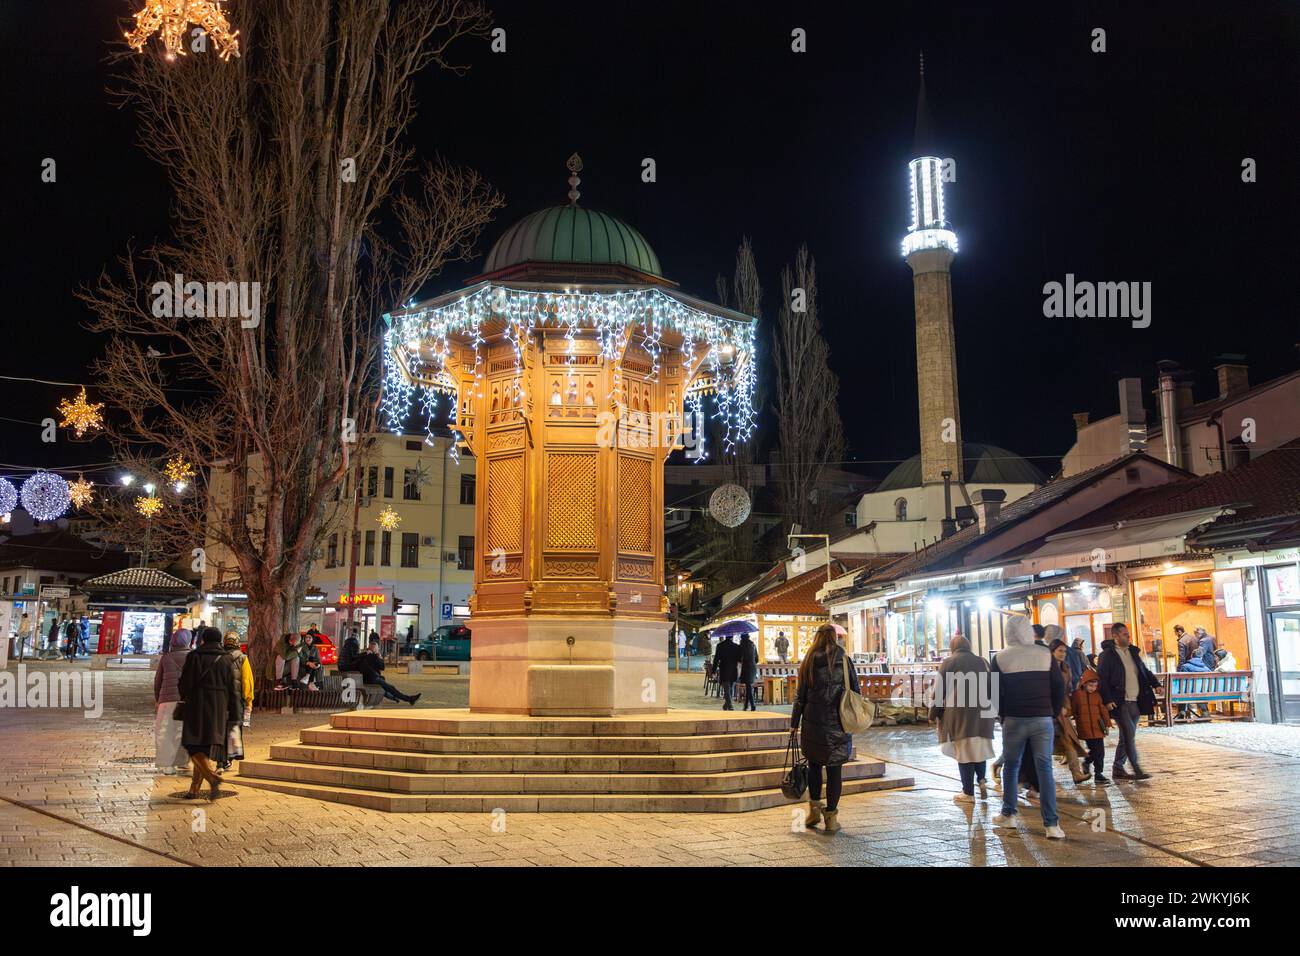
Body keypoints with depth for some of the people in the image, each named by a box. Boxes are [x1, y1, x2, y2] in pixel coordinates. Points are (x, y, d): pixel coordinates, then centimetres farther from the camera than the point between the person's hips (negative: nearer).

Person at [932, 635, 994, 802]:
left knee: (964, 750, 2)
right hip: (982, 713, 3)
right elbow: (991, 688, 12)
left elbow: (939, 690, -2)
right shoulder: (982, 661, 10)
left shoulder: (948, 662, -1)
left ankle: (968, 792, 4)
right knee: (979, 747, 20)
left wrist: (934, 713, 7)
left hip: (959, 712, -3)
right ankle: (981, 779, 1)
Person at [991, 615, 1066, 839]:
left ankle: (1008, 814, 21)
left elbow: (996, 692, 0)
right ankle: (1051, 824, -5)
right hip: (1043, 719, 1)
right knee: (1045, 768, 0)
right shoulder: (1045, 654, 1)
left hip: (1014, 720, 0)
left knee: (1011, 767, 14)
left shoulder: (1001, 658, -2)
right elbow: (1059, 686, 2)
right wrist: (1054, 712, 12)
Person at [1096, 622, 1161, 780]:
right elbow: (1102, 679, -10)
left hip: (1135, 702, 7)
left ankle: (1118, 769, 19)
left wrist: (1155, 683, 7)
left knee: (1127, 737, 10)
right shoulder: (1107, 655, -7)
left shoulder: (1133, 652, 14)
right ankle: (1137, 770, -7)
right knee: (1129, 735, -10)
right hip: (1120, 703, -7)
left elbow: (1144, 671, 24)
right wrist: (1107, 700, -18)